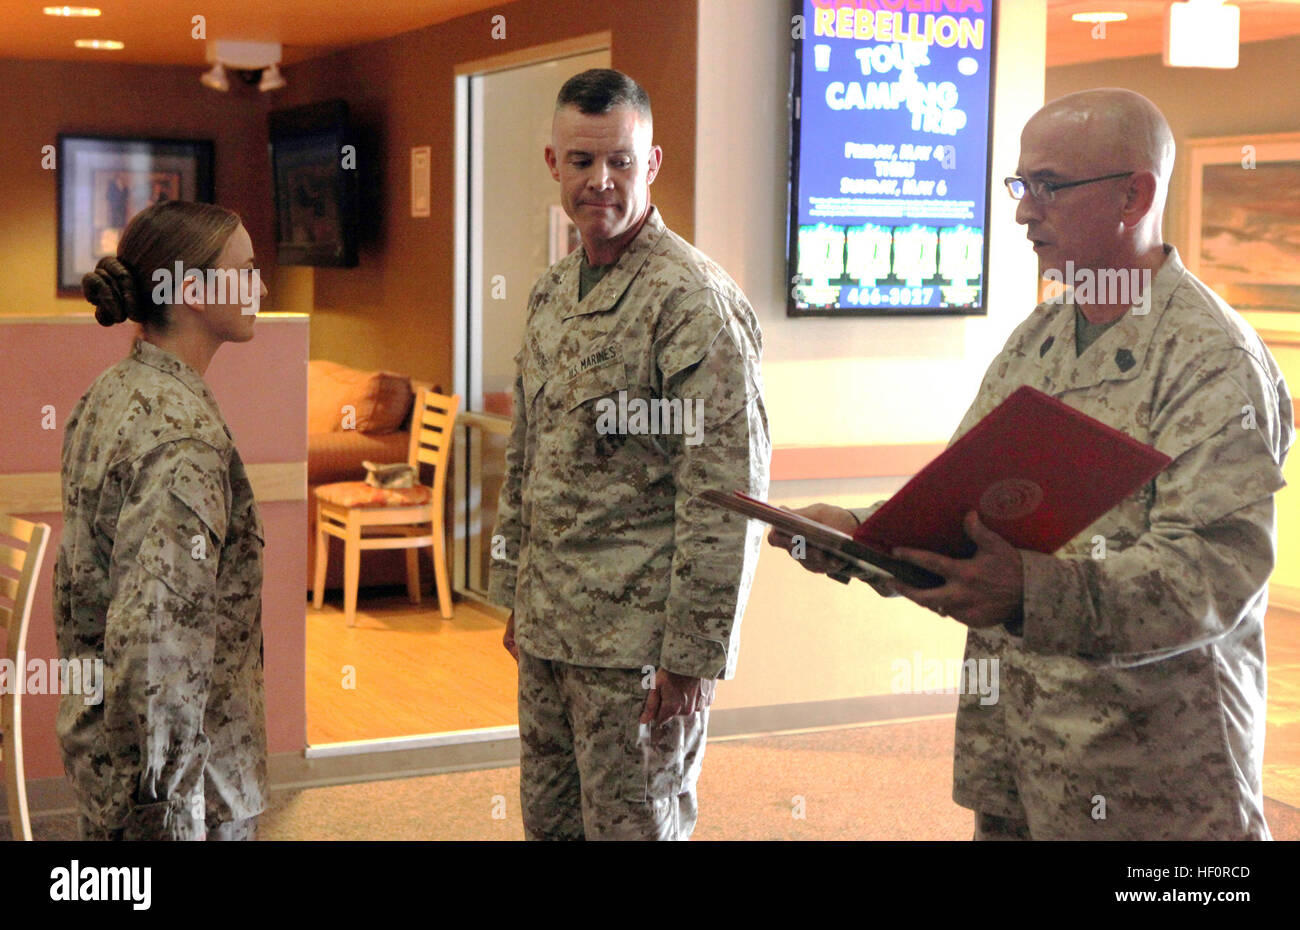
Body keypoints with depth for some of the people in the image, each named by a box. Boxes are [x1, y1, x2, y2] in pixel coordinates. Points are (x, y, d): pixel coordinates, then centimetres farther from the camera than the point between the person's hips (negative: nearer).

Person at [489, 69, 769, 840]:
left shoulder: (694, 300, -15)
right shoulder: (552, 293, 11)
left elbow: (727, 494, -18)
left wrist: (695, 654, -18)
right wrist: (518, 599, 18)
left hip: (638, 641, -7)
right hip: (548, 632, 8)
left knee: (632, 825, 4)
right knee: (549, 820, 17)